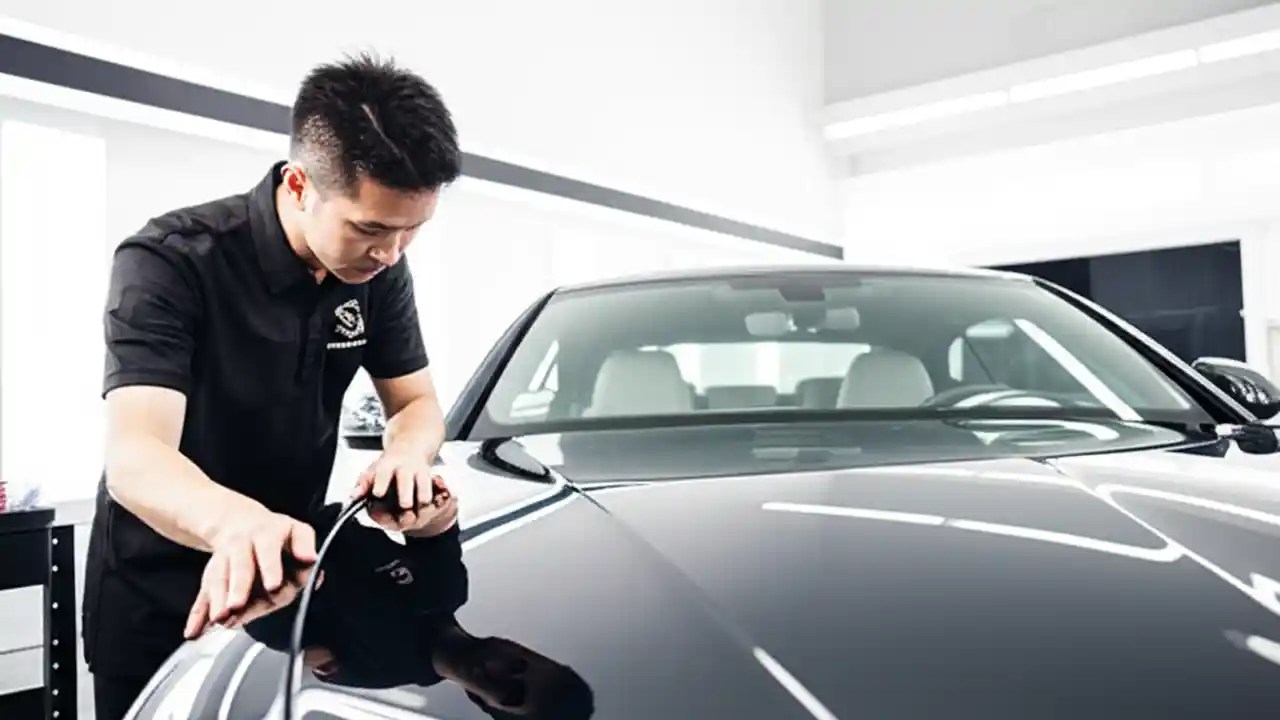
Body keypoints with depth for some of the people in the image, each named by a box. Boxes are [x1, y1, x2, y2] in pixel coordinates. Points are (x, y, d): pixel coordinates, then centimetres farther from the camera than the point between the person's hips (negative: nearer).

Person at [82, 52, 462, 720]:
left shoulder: (379, 271, -10)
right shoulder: (169, 262, -26)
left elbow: (417, 403, -2)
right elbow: (136, 457, -36)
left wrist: (406, 454, -27)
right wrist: (235, 522, -57)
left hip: (288, 572, 4)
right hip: (154, 597, -4)